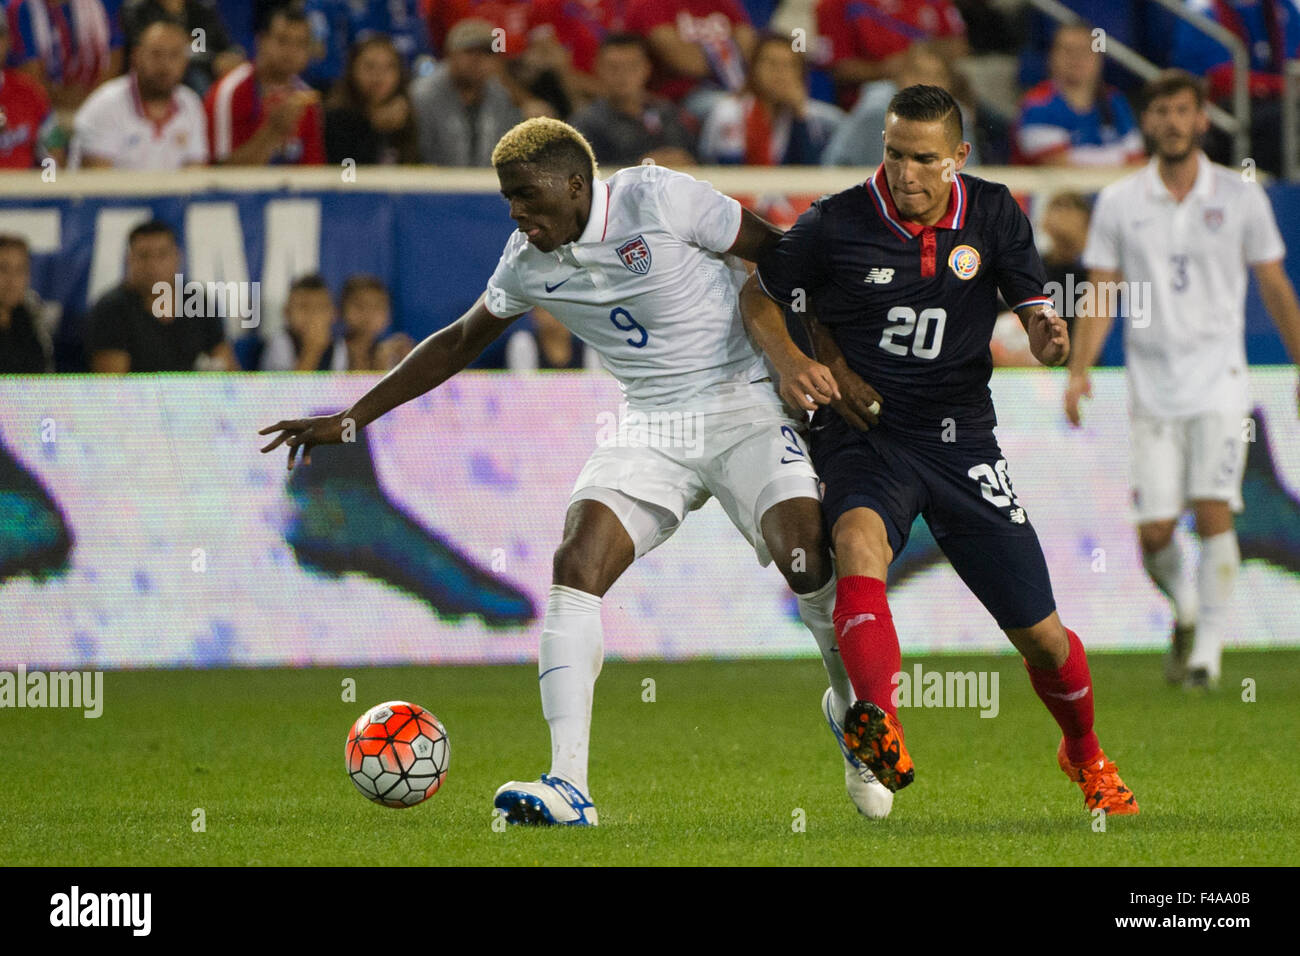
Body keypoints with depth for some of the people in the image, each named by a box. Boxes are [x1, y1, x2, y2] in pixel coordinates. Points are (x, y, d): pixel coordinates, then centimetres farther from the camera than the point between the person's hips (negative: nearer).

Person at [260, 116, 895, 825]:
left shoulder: (658, 198, -14)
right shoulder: (528, 261, 3)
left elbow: (783, 257, -6)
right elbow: (460, 342, 17)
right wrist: (352, 419, 15)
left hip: (743, 407, -5)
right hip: (651, 431, 5)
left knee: (808, 560, -23)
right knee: (575, 564, -16)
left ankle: (852, 710, 8)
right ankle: (567, 786, -21)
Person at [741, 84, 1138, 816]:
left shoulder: (993, 214, 0)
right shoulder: (836, 224, -8)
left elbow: (1034, 309, 2)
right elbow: (759, 295, 4)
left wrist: (1049, 335, -22)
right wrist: (789, 361, -16)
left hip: (963, 444, 2)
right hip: (866, 438, -2)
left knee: (1040, 634, 4)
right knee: (859, 539, -38)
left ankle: (1086, 753, 36)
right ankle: (882, 734, -57)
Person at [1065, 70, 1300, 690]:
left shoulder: (1240, 197, 2)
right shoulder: (1118, 203, 4)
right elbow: (1100, 293, 5)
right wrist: (1080, 370, -7)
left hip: (1220, 379, -1)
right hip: (1151, 383, 1)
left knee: (1213, 510, -16)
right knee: (1154, 532, -2)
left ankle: (1210, 645, -8)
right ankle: (1184, 612, 27)